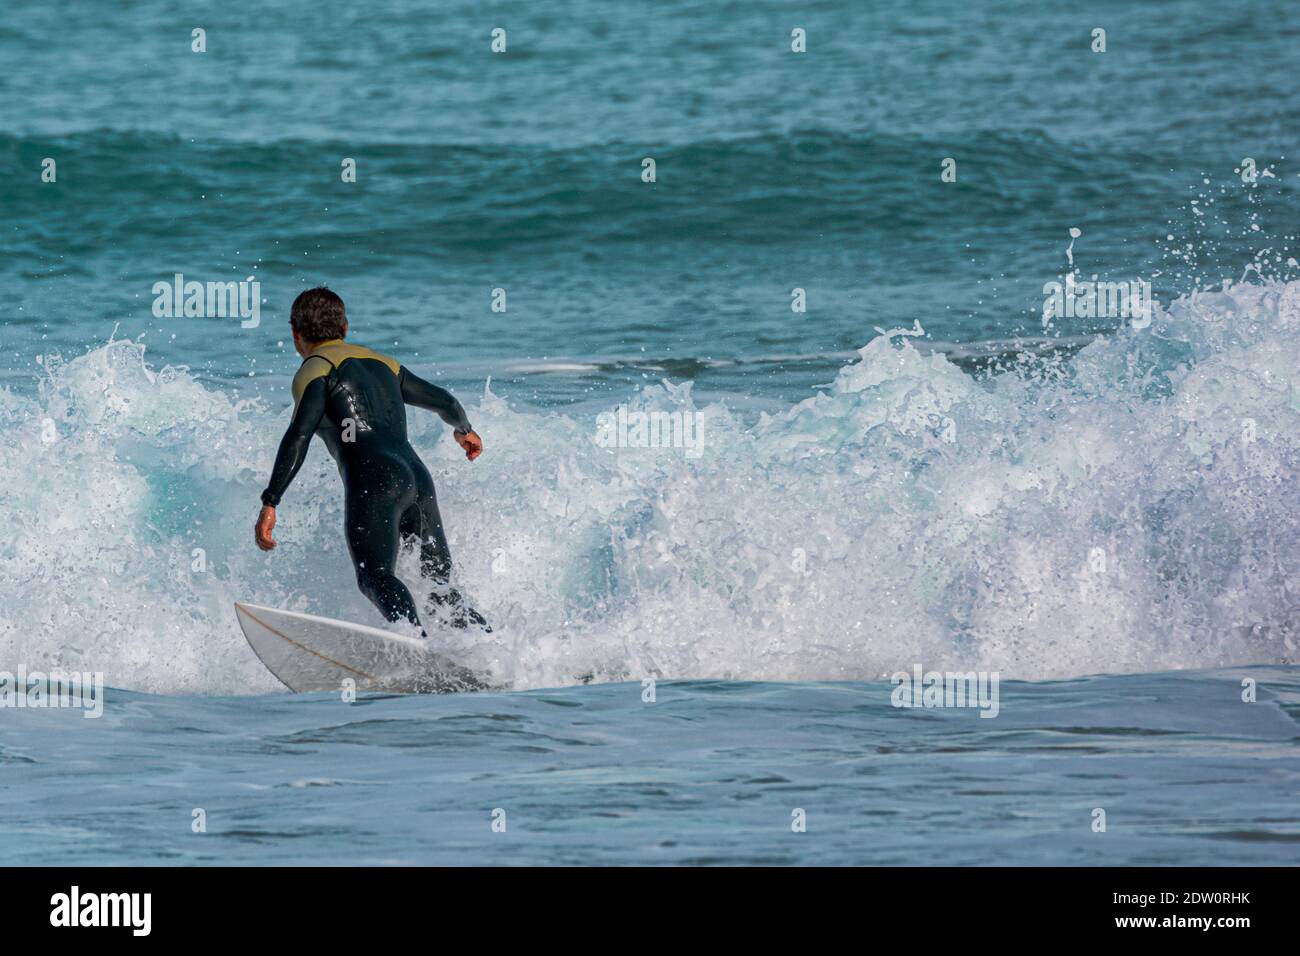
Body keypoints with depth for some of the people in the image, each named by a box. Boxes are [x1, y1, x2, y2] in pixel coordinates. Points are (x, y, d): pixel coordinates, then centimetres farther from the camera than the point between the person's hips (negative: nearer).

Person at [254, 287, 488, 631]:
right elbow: (445, 402, 37)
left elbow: (298, 437, -8)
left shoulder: (315, 370, 7)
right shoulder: (383, 363, 28)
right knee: (439, 588, 9)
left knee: (376, 577, -25)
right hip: (419, 480, 7)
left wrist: (269, 503, -12)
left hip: (374, 482, -7)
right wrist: (464, 431, 60)